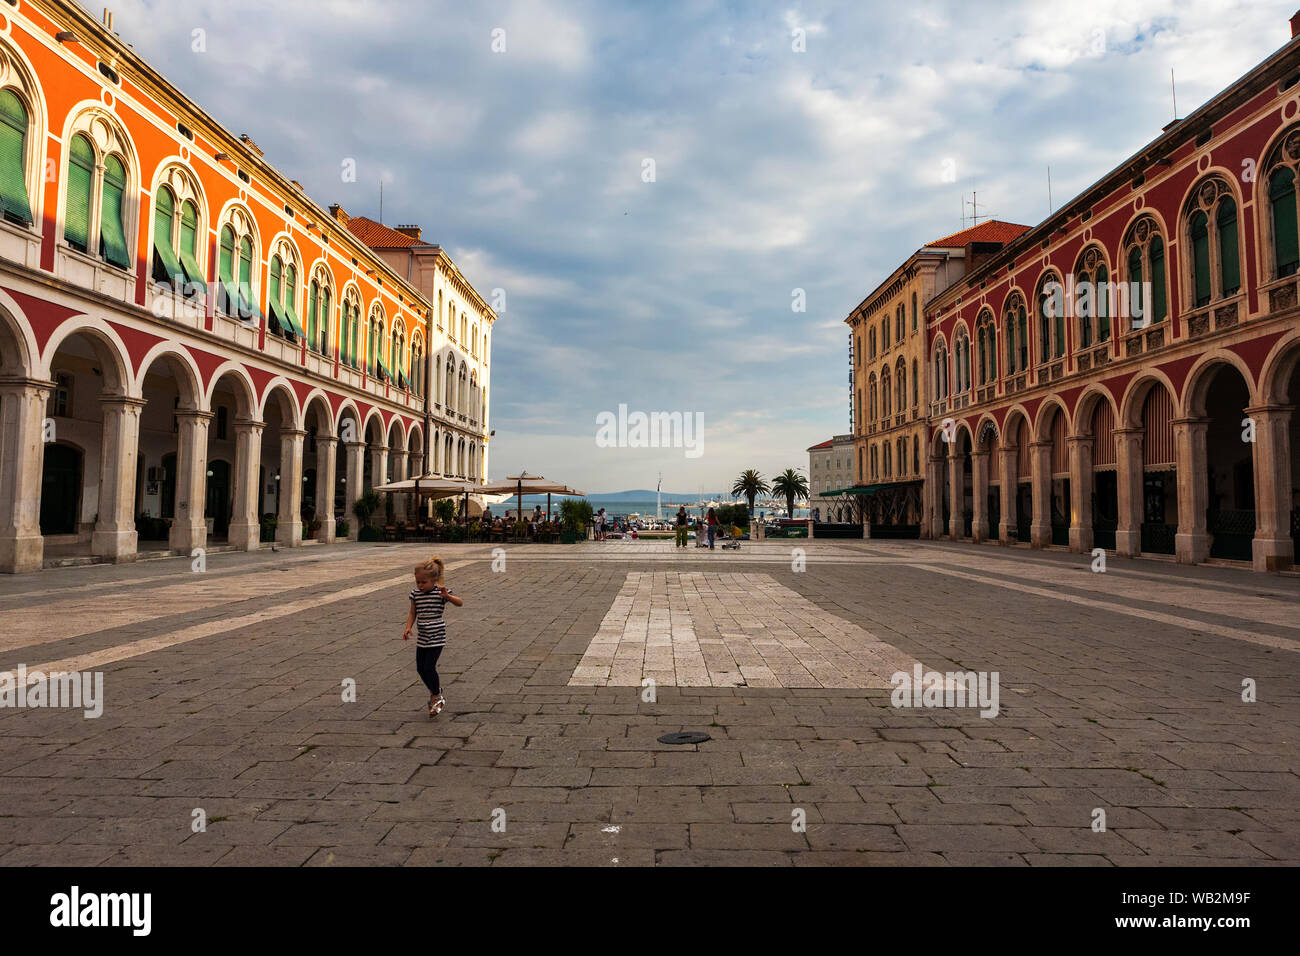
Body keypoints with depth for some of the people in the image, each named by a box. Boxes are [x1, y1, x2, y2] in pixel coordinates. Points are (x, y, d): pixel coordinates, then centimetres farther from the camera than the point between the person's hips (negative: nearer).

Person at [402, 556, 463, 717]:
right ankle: (435, 689, 36)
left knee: (429, 667, -9)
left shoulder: (440, 592, -13)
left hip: (436, 638, -6)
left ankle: (437, 698, 12)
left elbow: (460, 603, -20)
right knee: (420, 669, 10)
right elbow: (413, 613, 10)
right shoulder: (415, 594, 1)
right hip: (422, 637, 6)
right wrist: (408, 628, -4)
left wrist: (447, 596, -37)